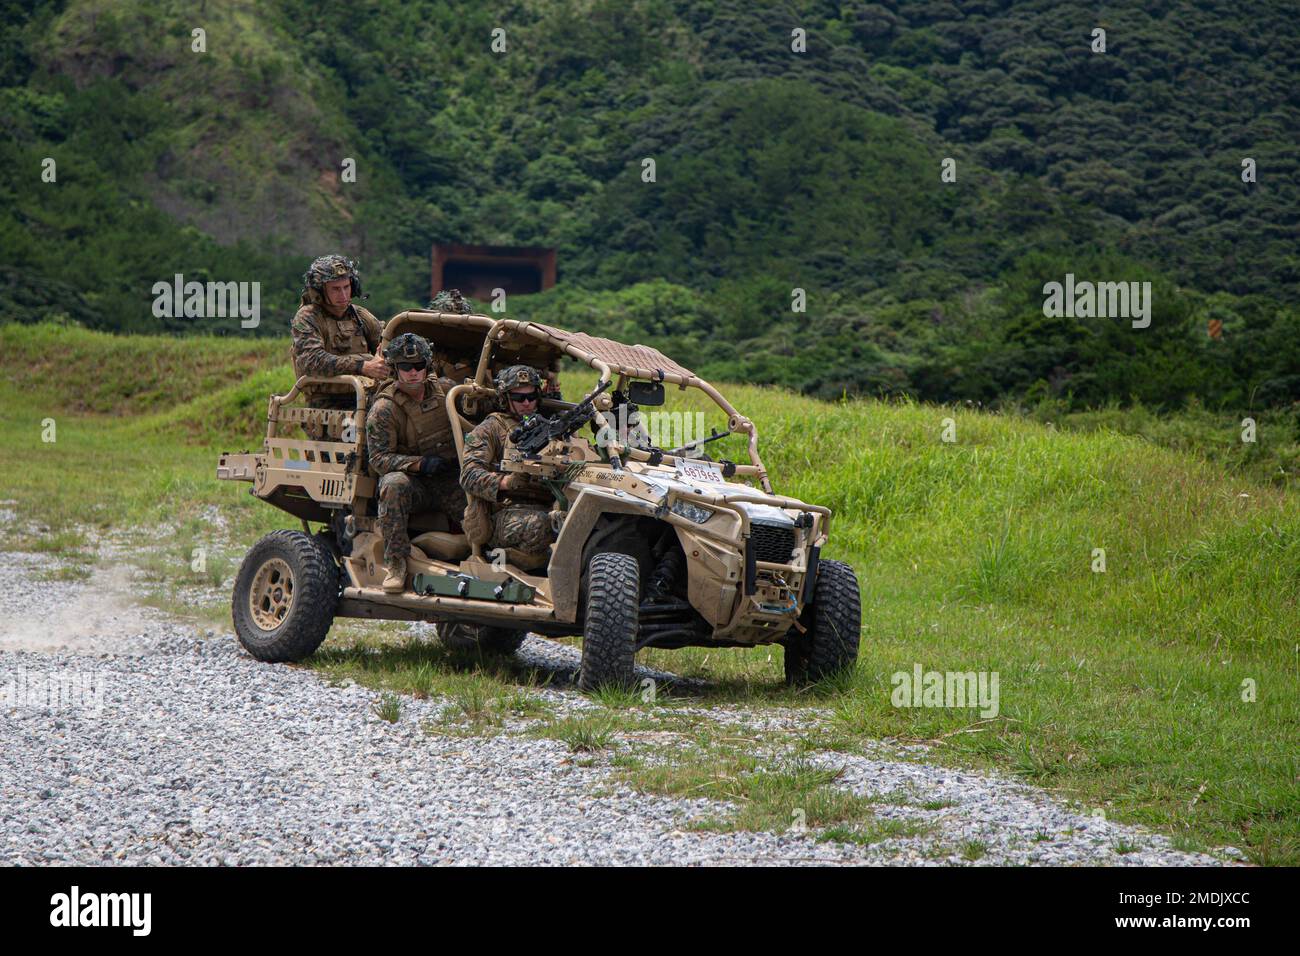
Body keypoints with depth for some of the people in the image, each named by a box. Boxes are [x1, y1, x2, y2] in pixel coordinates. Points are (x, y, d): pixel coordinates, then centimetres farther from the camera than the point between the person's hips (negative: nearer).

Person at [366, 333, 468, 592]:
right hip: (414, 482, -3)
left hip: (451, 479, 3)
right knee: (394, 484, -37)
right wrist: (420, 464, -24)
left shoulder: (446, 389, 7)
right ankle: (395, 562, -29)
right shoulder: (383, 408, -6)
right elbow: (379, 459, -13)